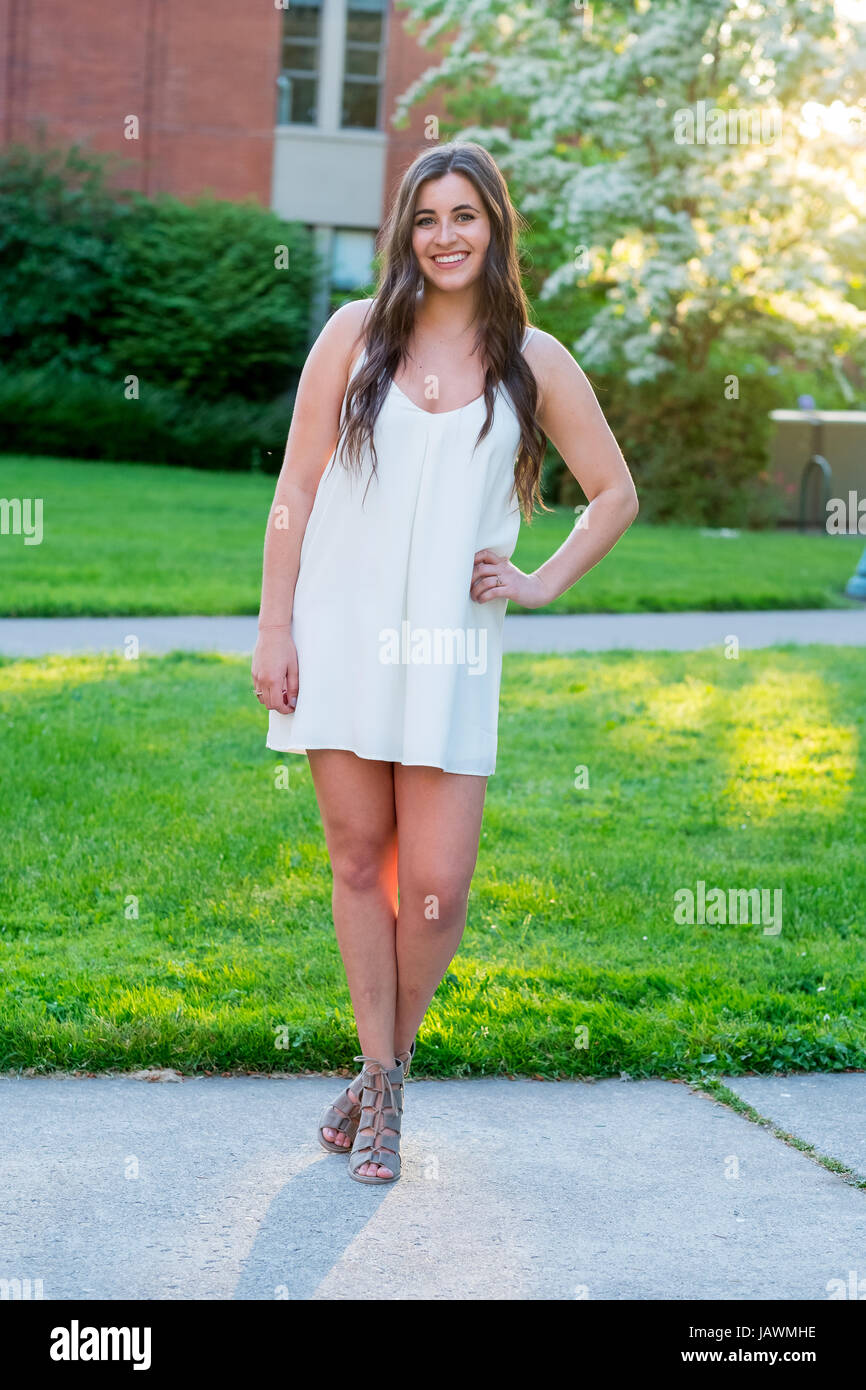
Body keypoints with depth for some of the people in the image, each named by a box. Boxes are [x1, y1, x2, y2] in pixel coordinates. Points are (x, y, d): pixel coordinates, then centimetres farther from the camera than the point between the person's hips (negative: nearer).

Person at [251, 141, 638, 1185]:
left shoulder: (533, 362, 6)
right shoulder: (357, 333, 6)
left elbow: (616, 493, 15)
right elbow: (296, 488, 4)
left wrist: (542, 585, 4)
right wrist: (274, 626, -2)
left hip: (450, 652, 0)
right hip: (342, 636, 1)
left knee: (435, 883, -5)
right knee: (359, 862, 4)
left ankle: (391, 1069, 17)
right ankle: (378, 1074, 16)